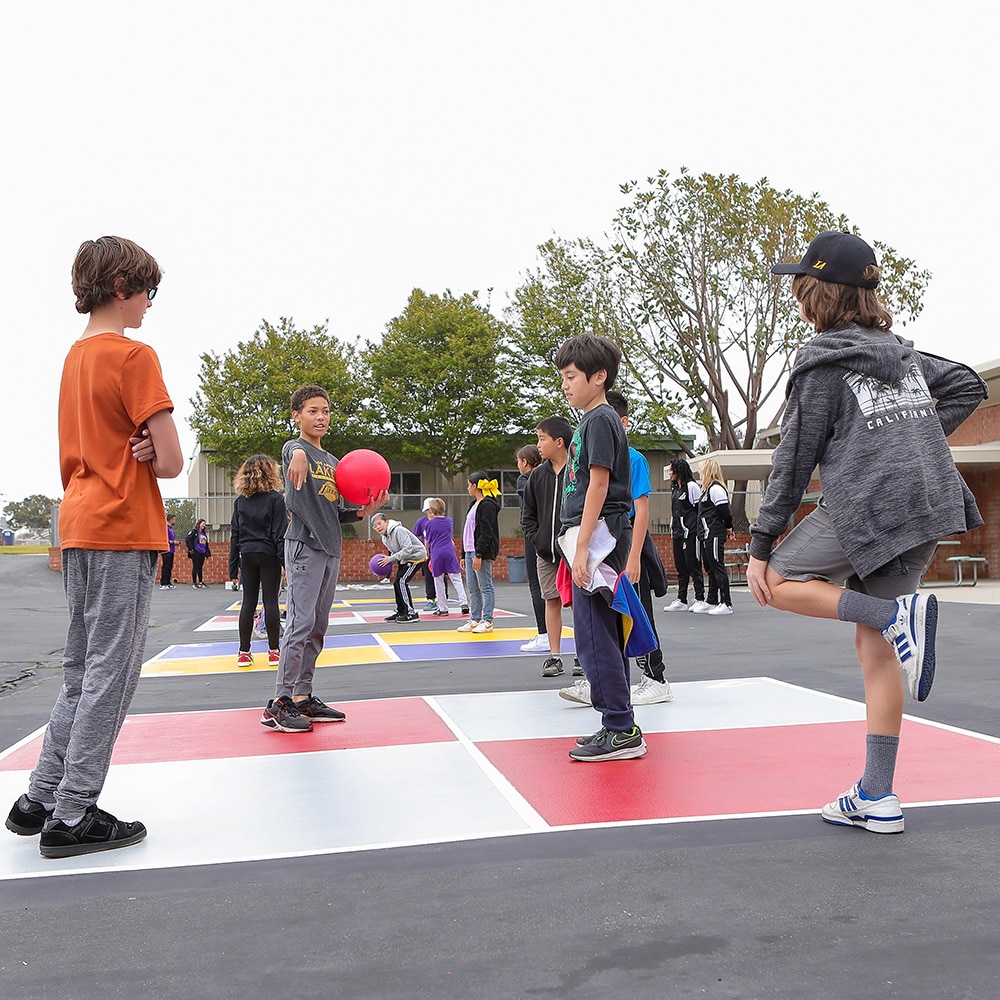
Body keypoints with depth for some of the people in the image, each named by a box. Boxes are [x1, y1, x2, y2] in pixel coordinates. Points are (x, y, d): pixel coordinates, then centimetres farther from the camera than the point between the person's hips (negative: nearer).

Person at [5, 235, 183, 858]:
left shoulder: (76, 356, 16)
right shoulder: (135, 356, -11)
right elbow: (171, 463, -16)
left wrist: (134, 452, 1)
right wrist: (152, 456, 5)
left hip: (79, 525, 9)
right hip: (125, 529, -9)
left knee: (82, 672, 16)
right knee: (111, 673, -2)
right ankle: (72, 817, 4)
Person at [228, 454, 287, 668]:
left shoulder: (240, 501, 8)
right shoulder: (275, 498, -5)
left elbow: (234, 535, 9)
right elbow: (280, 534, -9)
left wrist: (233, 567, 11)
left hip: (247, 556, 4)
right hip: (268, 555, -4)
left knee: (248, 602, 7)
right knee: (270, 601, 0)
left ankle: (244, 652, 8)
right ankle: (274, 652, 3)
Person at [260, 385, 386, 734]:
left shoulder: (333, 462, 21)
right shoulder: (293, 448, -2)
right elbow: (295, 451, -29)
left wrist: (363, 512, 4)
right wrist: (300, 455, -54)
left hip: (331, 548, 8)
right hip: (303, 544, -8)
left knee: (318, 626, 9)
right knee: (301, 622, -14)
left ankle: (303, 697, 15)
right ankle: (280, 702, -10)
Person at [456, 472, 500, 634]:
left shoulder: (487, 505, -10)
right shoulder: (474, 505, 21)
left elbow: (486, 532, -18)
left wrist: (479, 555, -22)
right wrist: (464, 555, 21)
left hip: (482, 553, -10)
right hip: (470, 551, 10)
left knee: (486, 586, -4)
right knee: (472, 588, 10)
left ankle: (487, 621, -1)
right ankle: (475, 620, 16)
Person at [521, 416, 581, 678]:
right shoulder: (537, 476, 8)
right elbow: (527, 515, 13)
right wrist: (536, 540, 0)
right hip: (546, 551, 4)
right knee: (552, 601, 7)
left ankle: (583, 655, 11)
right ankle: (554, 656, 12)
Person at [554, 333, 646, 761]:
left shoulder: (600, 420, -9)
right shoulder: (591, 421, 20)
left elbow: (598, 485, -17)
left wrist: (582, 548, -21)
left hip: (599, 536, -10)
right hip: (598, 541, 10)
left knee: (595, 637, -10)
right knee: (604, 637, 12)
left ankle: (621, 730, -5)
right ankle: (619, 727, 19)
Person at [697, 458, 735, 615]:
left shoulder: (716, 488, -14)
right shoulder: (708, 488, 18)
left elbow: (725, 512, -16)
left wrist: (728, 528, -2)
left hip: (714, 536, -10)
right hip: (706, 536, 10)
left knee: (718, 567, -9)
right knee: (710, 568, 15)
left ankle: (726, 604, -7)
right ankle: (712, 602, 23)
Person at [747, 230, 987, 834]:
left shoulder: (824, 364, -6)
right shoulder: (900, 351, 16)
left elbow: (795, 460, -8)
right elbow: (969, 386, 23)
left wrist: (761, 545, -4)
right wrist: (916, 440, 18)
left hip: (867, 508, -8)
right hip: (927, 510, 8)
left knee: (778, 581, 8)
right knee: (873, 647, 10)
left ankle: (897, 616, -13)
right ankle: (878, 798, 10)